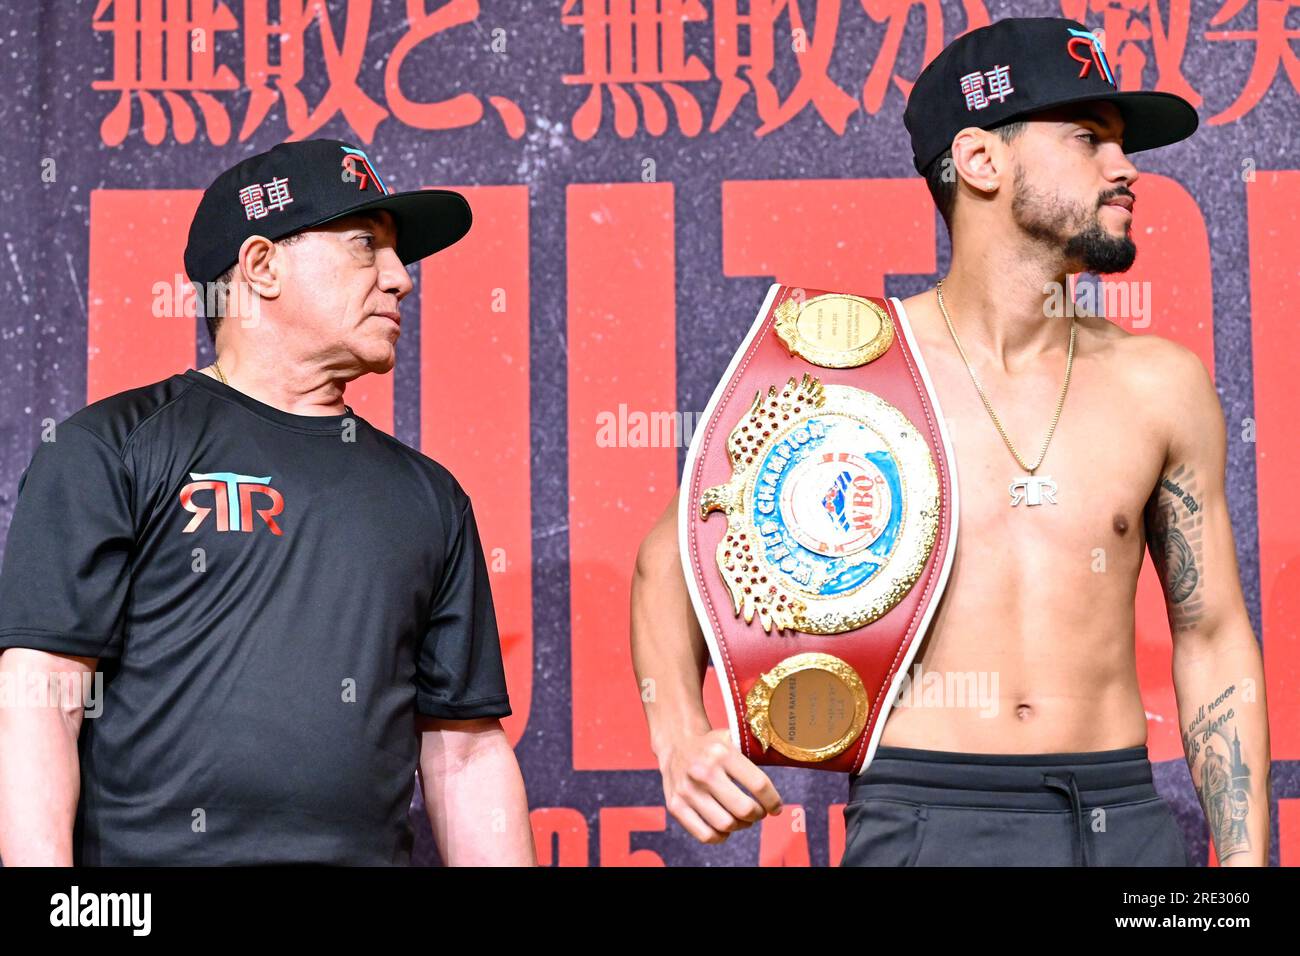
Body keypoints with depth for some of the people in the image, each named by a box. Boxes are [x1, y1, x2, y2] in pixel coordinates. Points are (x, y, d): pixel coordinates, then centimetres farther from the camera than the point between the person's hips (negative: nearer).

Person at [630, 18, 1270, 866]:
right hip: (924, 819, -2)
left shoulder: (1161, 385, 4)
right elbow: (672, 558, 5)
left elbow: (1213, 639, 11)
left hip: (1127, 819, 3)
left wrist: (1245, 855, 6)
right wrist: (680, 736, -12)